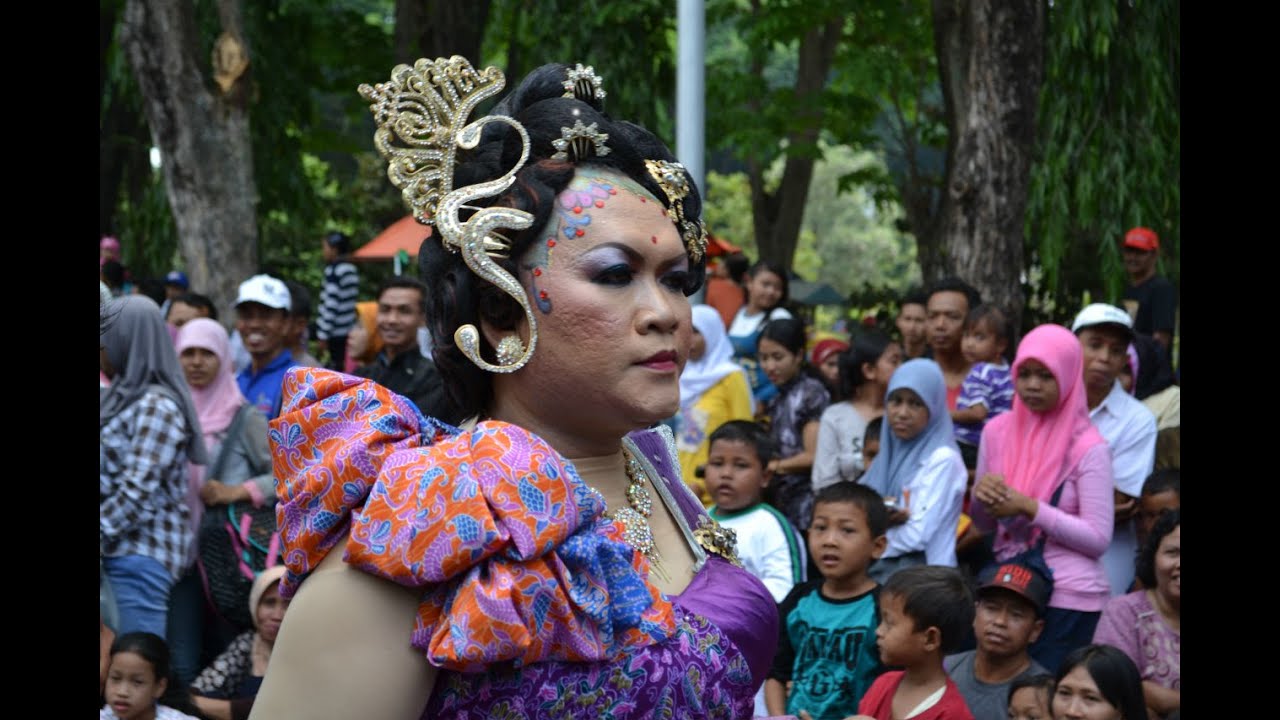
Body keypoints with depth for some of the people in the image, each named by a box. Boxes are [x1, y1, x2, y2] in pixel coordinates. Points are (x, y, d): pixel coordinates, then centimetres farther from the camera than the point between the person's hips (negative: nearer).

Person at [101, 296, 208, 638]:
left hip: (141, 553, -9)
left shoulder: (157, 406, -13)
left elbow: (138, 491, -18)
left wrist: (103, 532, -14)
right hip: (118, 548, 9)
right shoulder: (122, 395, 14)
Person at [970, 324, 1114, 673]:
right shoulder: (997, 432, 7)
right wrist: (981, 496, -8)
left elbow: (1098, 539, -12)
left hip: (1069, 600, -5)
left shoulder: (1089, 448, -9)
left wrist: (1030, 508, -19)